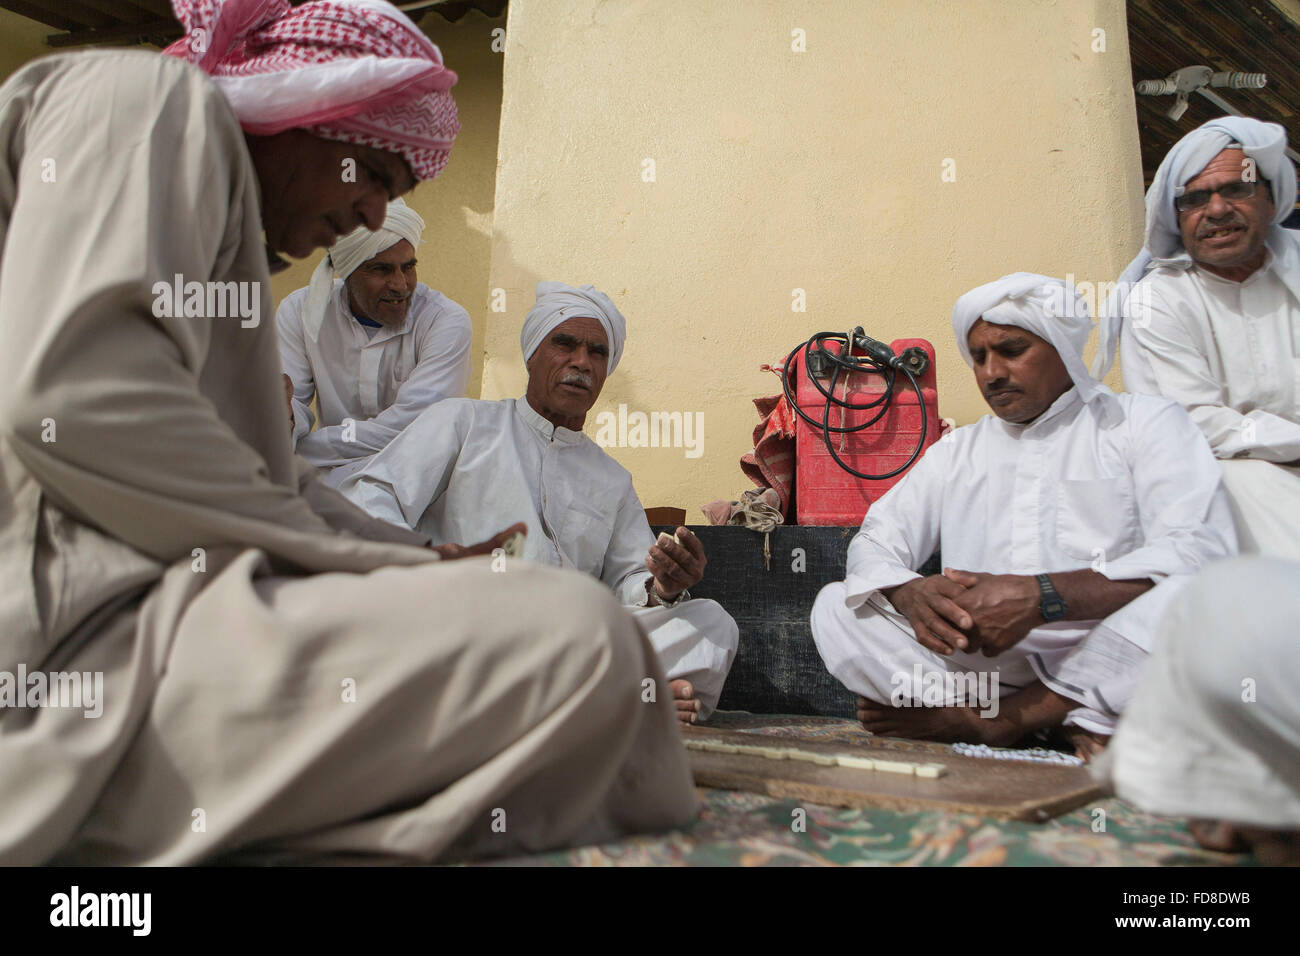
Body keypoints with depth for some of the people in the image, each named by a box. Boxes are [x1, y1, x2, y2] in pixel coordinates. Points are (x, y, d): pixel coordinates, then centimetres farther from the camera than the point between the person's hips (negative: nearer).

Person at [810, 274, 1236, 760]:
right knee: (835, 605, -14)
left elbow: (1203, 551, -9)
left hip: (1112, 663, -3)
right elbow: (874, 542, 11)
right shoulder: (956, 450, 21)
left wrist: (1043, 597, -23)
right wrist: (911, 594, -15)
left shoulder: (1145, 422, 8)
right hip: (980, 656, 3)